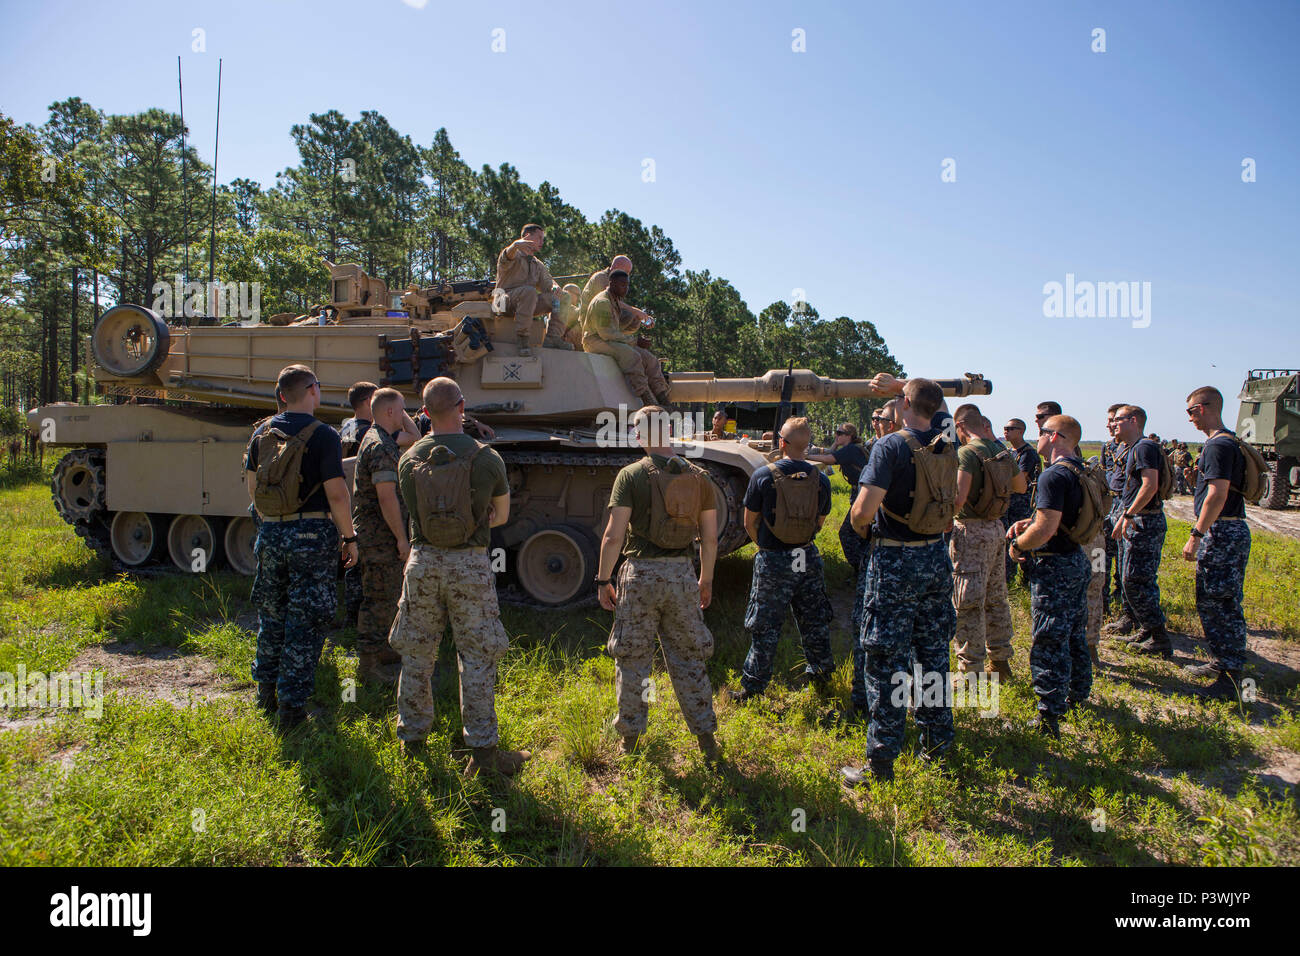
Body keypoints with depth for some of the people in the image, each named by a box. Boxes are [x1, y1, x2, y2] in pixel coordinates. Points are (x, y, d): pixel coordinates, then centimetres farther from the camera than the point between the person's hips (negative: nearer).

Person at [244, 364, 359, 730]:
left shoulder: (263, 434, 5)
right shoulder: (323, 435, -12)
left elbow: (252, 488, 12)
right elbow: (336, 494, -16)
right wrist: (349, 538, -7)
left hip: (270, 533, 6)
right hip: (312, 534, -6)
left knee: (271, 613, 20)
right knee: (304, 620, 2)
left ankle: (267, 689, 32)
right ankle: (291, 704, 7)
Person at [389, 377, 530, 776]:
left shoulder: (409, 459, 0)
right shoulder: (486, 458, -8)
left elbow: (418, 514, 12)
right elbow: (501, 516, 6)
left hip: (423, 563, 3)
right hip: (470, 564, -2)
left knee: (416, 654, 16)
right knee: (477, 658, 5)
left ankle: (412, 737, 30)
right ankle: (483, 750, 8)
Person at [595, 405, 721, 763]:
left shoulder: (631, 475, -7)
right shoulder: (697, 476, 4)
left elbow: (613, 536, -10)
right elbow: (710, 538, 8)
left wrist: (603, 580, 1)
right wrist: (706, 580, 19)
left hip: (640, 576, -3)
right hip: (682, 574, 3)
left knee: (632, 660, 10)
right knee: (688, 659, 14)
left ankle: (630, 740, 20)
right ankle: (707, 740, 19)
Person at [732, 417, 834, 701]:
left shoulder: (763, 476, -11)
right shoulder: (820, 479, -2)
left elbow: (749, 523, -2)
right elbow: (819, 522, 10)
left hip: (773, 561, -3)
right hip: (808, 559, 3)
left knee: (765, 628, 4)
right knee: (814, 622, 17)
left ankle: (752, 688, 10)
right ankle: (822, 676, 29)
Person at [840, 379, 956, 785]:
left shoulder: (890, 447, -16)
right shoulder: (946, 449, 3)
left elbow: (863, 512, -22)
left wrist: (860, 523, 0)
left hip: (895, 563, -6)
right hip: (936, 558, 6)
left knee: (887, 662, -1)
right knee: (933, 654, 17)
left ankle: (881, 762, 6)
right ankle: (937, 743, 30)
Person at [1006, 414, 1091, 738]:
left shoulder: (1054, 475, -22)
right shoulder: (1081, 471, 9)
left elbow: (1045, 530, -28)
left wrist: (1017, 545, -11)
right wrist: (1030, 522, 10)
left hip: (1055, 566, -10)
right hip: (1078, 560, 10)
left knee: (1049, 642, -4)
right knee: (1074, 635, 22)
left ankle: (1049, 717, 1)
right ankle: (1078, 697, 36)